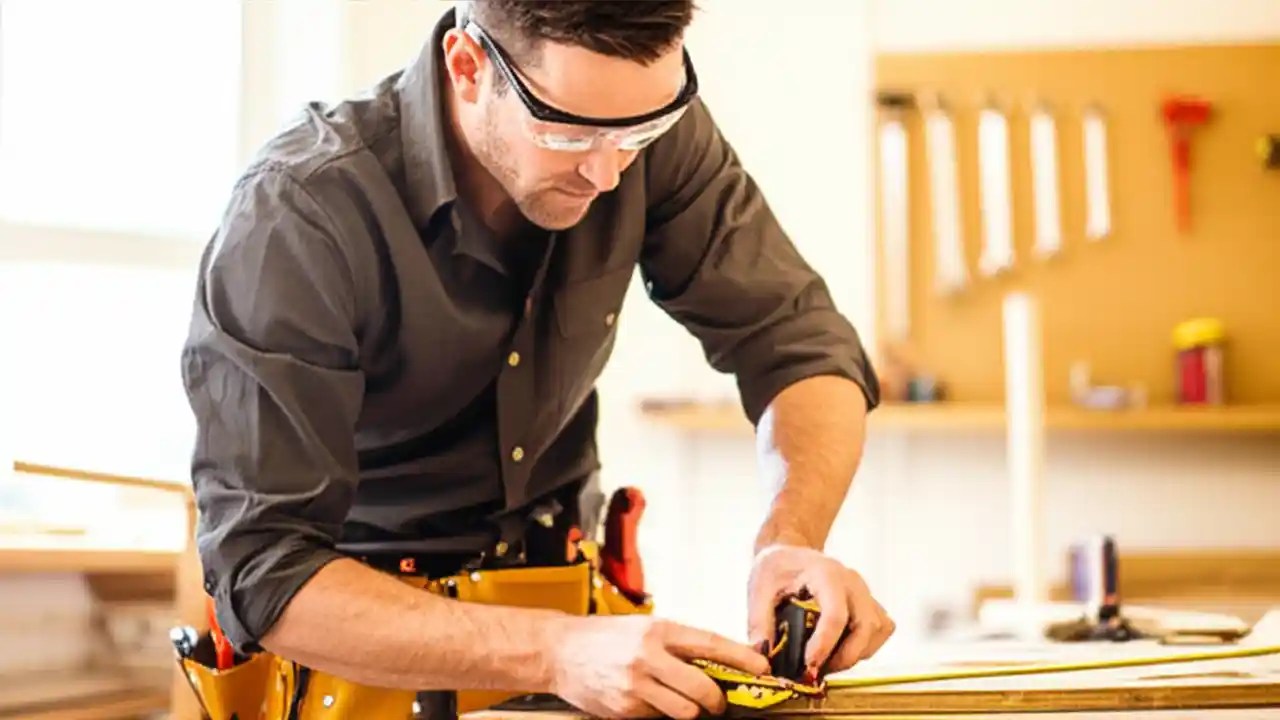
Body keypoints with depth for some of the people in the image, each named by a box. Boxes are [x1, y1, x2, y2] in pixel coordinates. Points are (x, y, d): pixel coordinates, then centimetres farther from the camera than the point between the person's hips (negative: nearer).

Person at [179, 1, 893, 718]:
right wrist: (553, 652, -38)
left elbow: (795, 338, -7)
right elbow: (264, 572, -28)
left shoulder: (648, 117, -13)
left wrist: (791, 539, -25)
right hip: (362, 637, -3)